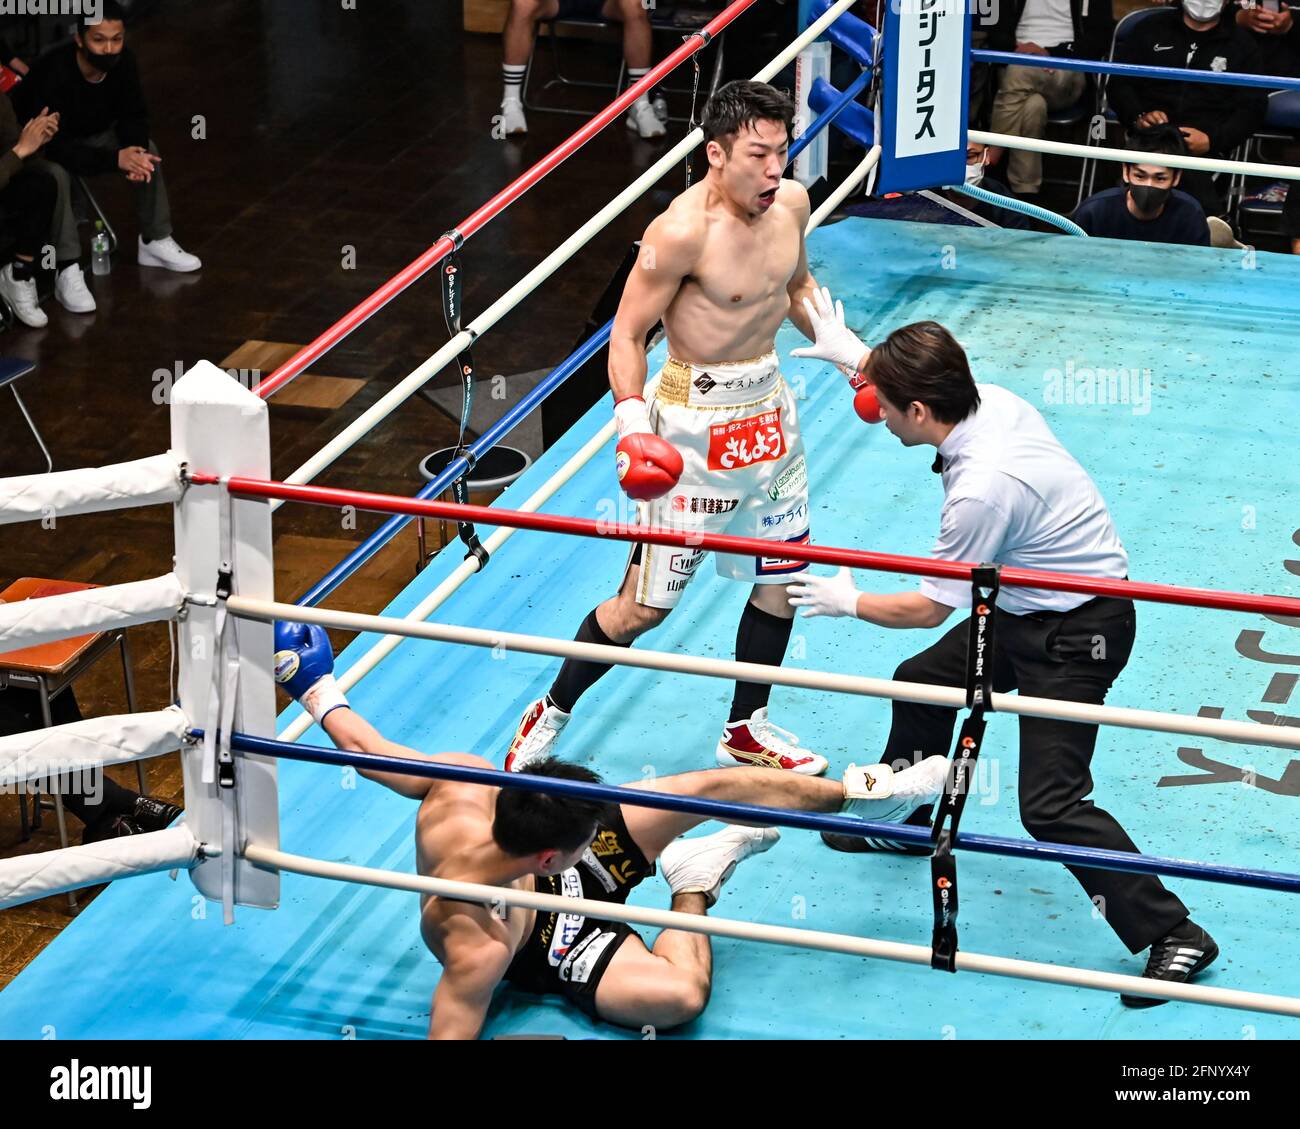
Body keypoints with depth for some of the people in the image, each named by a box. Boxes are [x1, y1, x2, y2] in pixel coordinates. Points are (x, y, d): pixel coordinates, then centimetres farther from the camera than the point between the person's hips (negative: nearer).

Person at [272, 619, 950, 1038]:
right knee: (680, 994, -32)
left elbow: (380, 756, -17)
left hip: (541, 875, 6)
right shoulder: (478, 949, -45)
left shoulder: (456, 798, -33)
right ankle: (697, 881, -1)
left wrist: (323, 699, -2)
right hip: (547, 945, -6)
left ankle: (859, 794, 18)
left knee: (710, 785, -2)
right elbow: (449, 1032, -40)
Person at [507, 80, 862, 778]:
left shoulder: (791, 203, -2)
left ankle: (746, 732, 34)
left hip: (768, 402, 7)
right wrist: (633, 424, -29)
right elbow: (627, 334, -18)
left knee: (782, 577, 16)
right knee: (646, 605, -2)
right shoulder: (683, 231, -24)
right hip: (695, 419, -7)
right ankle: (551, 716, 18)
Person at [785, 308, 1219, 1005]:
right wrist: (852, 351, 28)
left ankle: (1172, 935, -4)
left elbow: (928, 607, -19)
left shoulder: (982, 488, -33)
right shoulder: (992, 400, -9)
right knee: (920, 685, 23)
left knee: (1051, 804, -13)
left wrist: (849, 603, -3)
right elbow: (910, 377, 20)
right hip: (1025, 609, 10)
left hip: (1076, 633, -10)